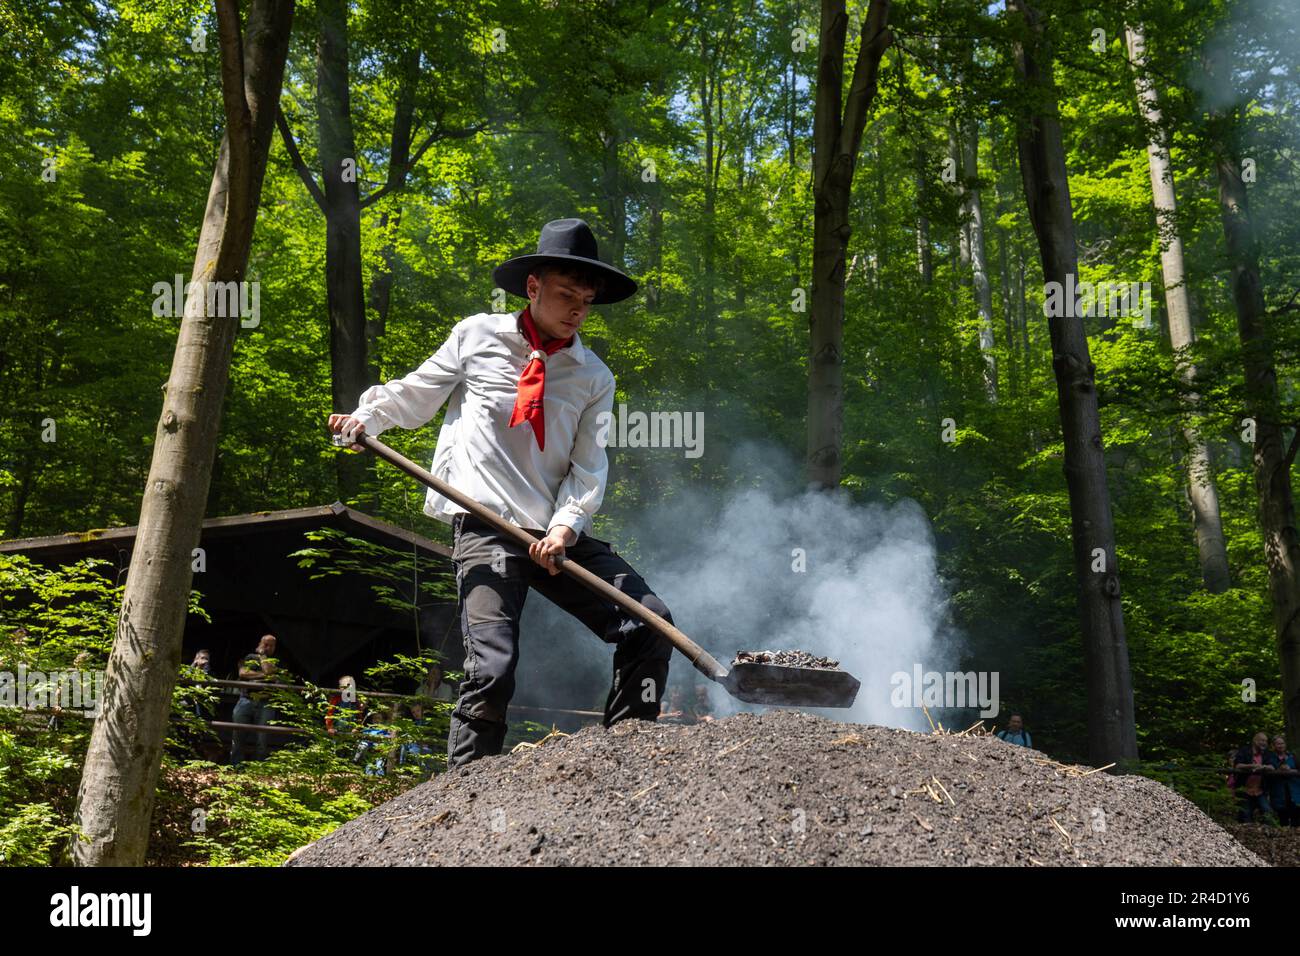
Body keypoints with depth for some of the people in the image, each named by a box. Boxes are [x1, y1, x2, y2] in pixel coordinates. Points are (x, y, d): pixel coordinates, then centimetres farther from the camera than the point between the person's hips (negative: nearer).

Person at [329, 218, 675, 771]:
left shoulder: (593, 377, 12)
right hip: (486, 528, -4)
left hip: (557, 534, 4)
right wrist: (365, 418, -4)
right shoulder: (477, 336, 5)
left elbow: (589, 467, 6)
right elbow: (415, 397, 14)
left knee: (650, 622, -4)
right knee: (492, 668, -17)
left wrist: (566, 524, -11)